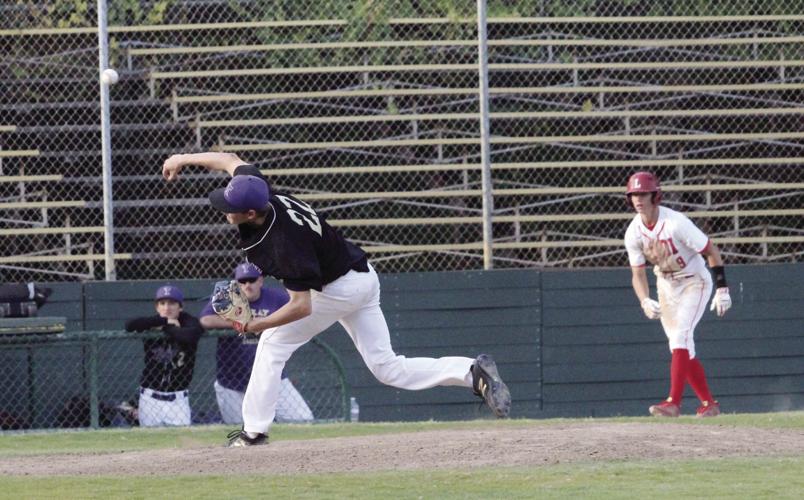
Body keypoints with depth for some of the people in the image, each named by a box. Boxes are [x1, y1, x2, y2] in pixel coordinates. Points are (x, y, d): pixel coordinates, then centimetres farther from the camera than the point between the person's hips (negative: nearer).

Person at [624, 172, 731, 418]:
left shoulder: (676, 223, -27)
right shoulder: (633, 233, -10)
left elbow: (711, 251, -18)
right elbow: (638, 274, -3)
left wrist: (722, 289, -19)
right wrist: (645, 301, -23)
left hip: (694, 281, -6)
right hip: (666, 285, 6)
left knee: (681, 336, -21)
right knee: (682, 346, 5)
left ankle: (674, 402, -25)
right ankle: (708, 404, 14)